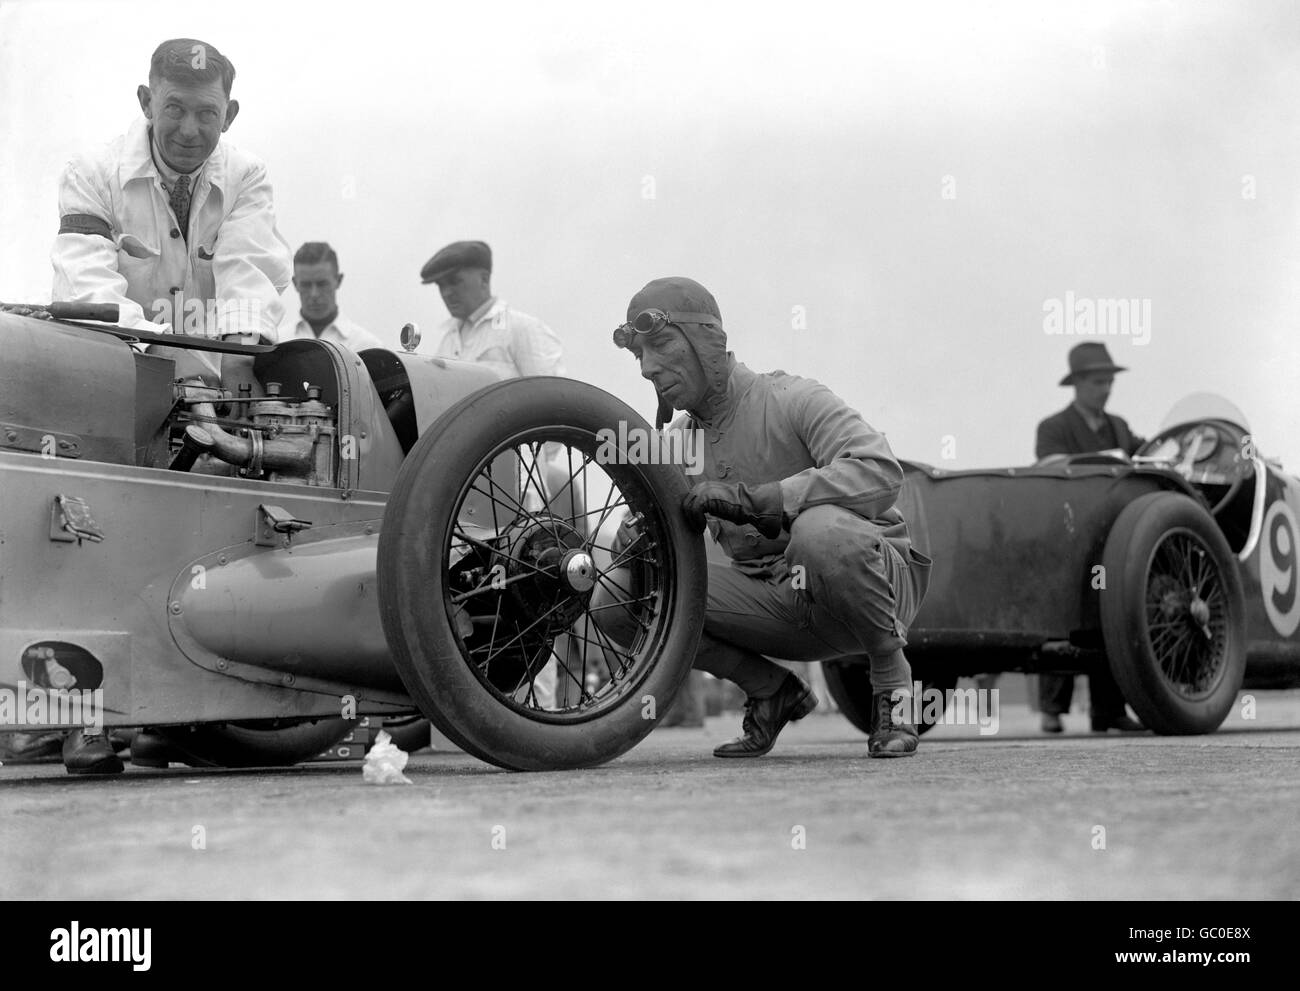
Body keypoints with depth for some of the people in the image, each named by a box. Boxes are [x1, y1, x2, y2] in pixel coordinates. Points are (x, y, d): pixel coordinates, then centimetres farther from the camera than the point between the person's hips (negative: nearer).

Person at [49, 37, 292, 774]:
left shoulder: (245, 178, 4)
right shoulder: (93, 176, -5)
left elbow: (252, 272, -13)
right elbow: (89, 285, -21)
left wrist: (239, 346, -35)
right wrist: (168, 350, -39)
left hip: (214, 379, 3)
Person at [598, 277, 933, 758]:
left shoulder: (791, 399, -14)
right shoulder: (678, 441, 8)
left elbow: (880, 472, -30)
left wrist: (753, 499, -35)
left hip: (876, 579, -6)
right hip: (775, 600, 6)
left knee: (818, 529, -42)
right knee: (614, 599, -12)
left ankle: (892, 676, -15)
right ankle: (771, 690, 4)